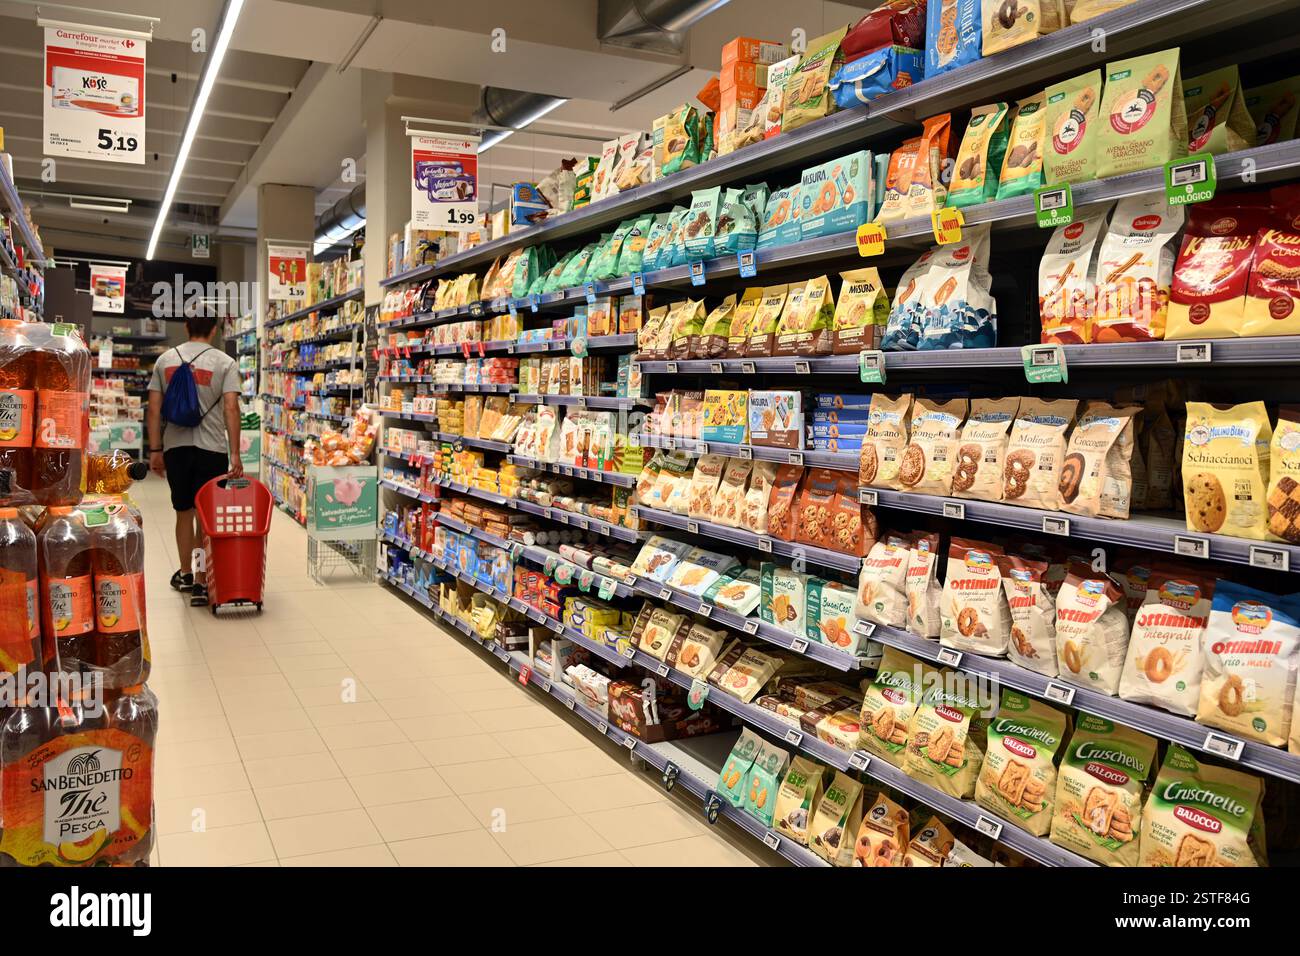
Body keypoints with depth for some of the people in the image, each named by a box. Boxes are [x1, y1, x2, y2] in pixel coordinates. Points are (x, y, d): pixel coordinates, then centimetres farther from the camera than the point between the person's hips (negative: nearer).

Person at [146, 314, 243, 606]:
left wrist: (155, 450, 10)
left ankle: (186, 574, 31)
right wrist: (235, 454, -13)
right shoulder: (225, 363, -4)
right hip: (211, 449, -3)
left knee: (184, 511, 18)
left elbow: (154, 409, 4)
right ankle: (201, 584, 2)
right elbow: (231, 409, -13)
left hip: (175, 447, 3)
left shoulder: (165, 359, 6)